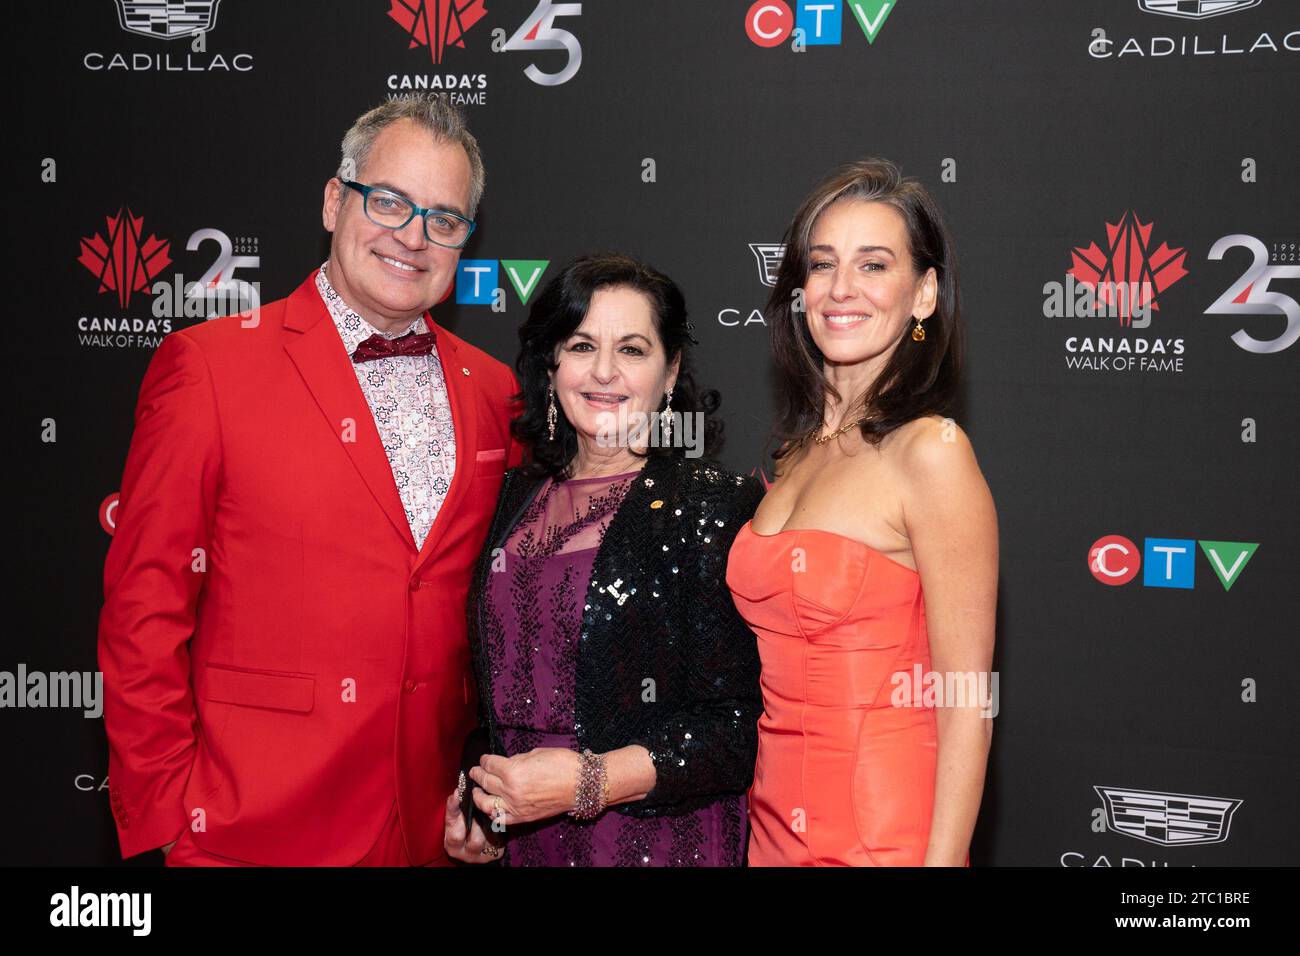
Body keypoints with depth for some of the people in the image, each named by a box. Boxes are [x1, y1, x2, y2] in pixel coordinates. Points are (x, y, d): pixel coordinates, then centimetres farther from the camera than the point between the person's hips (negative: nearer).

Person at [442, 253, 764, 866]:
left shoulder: (716, 505, -12)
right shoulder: (519, 498, 4)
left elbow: (739, 726, -16)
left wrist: (589, 783, -22)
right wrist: (470, 800, 3)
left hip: (661, 840, -5)